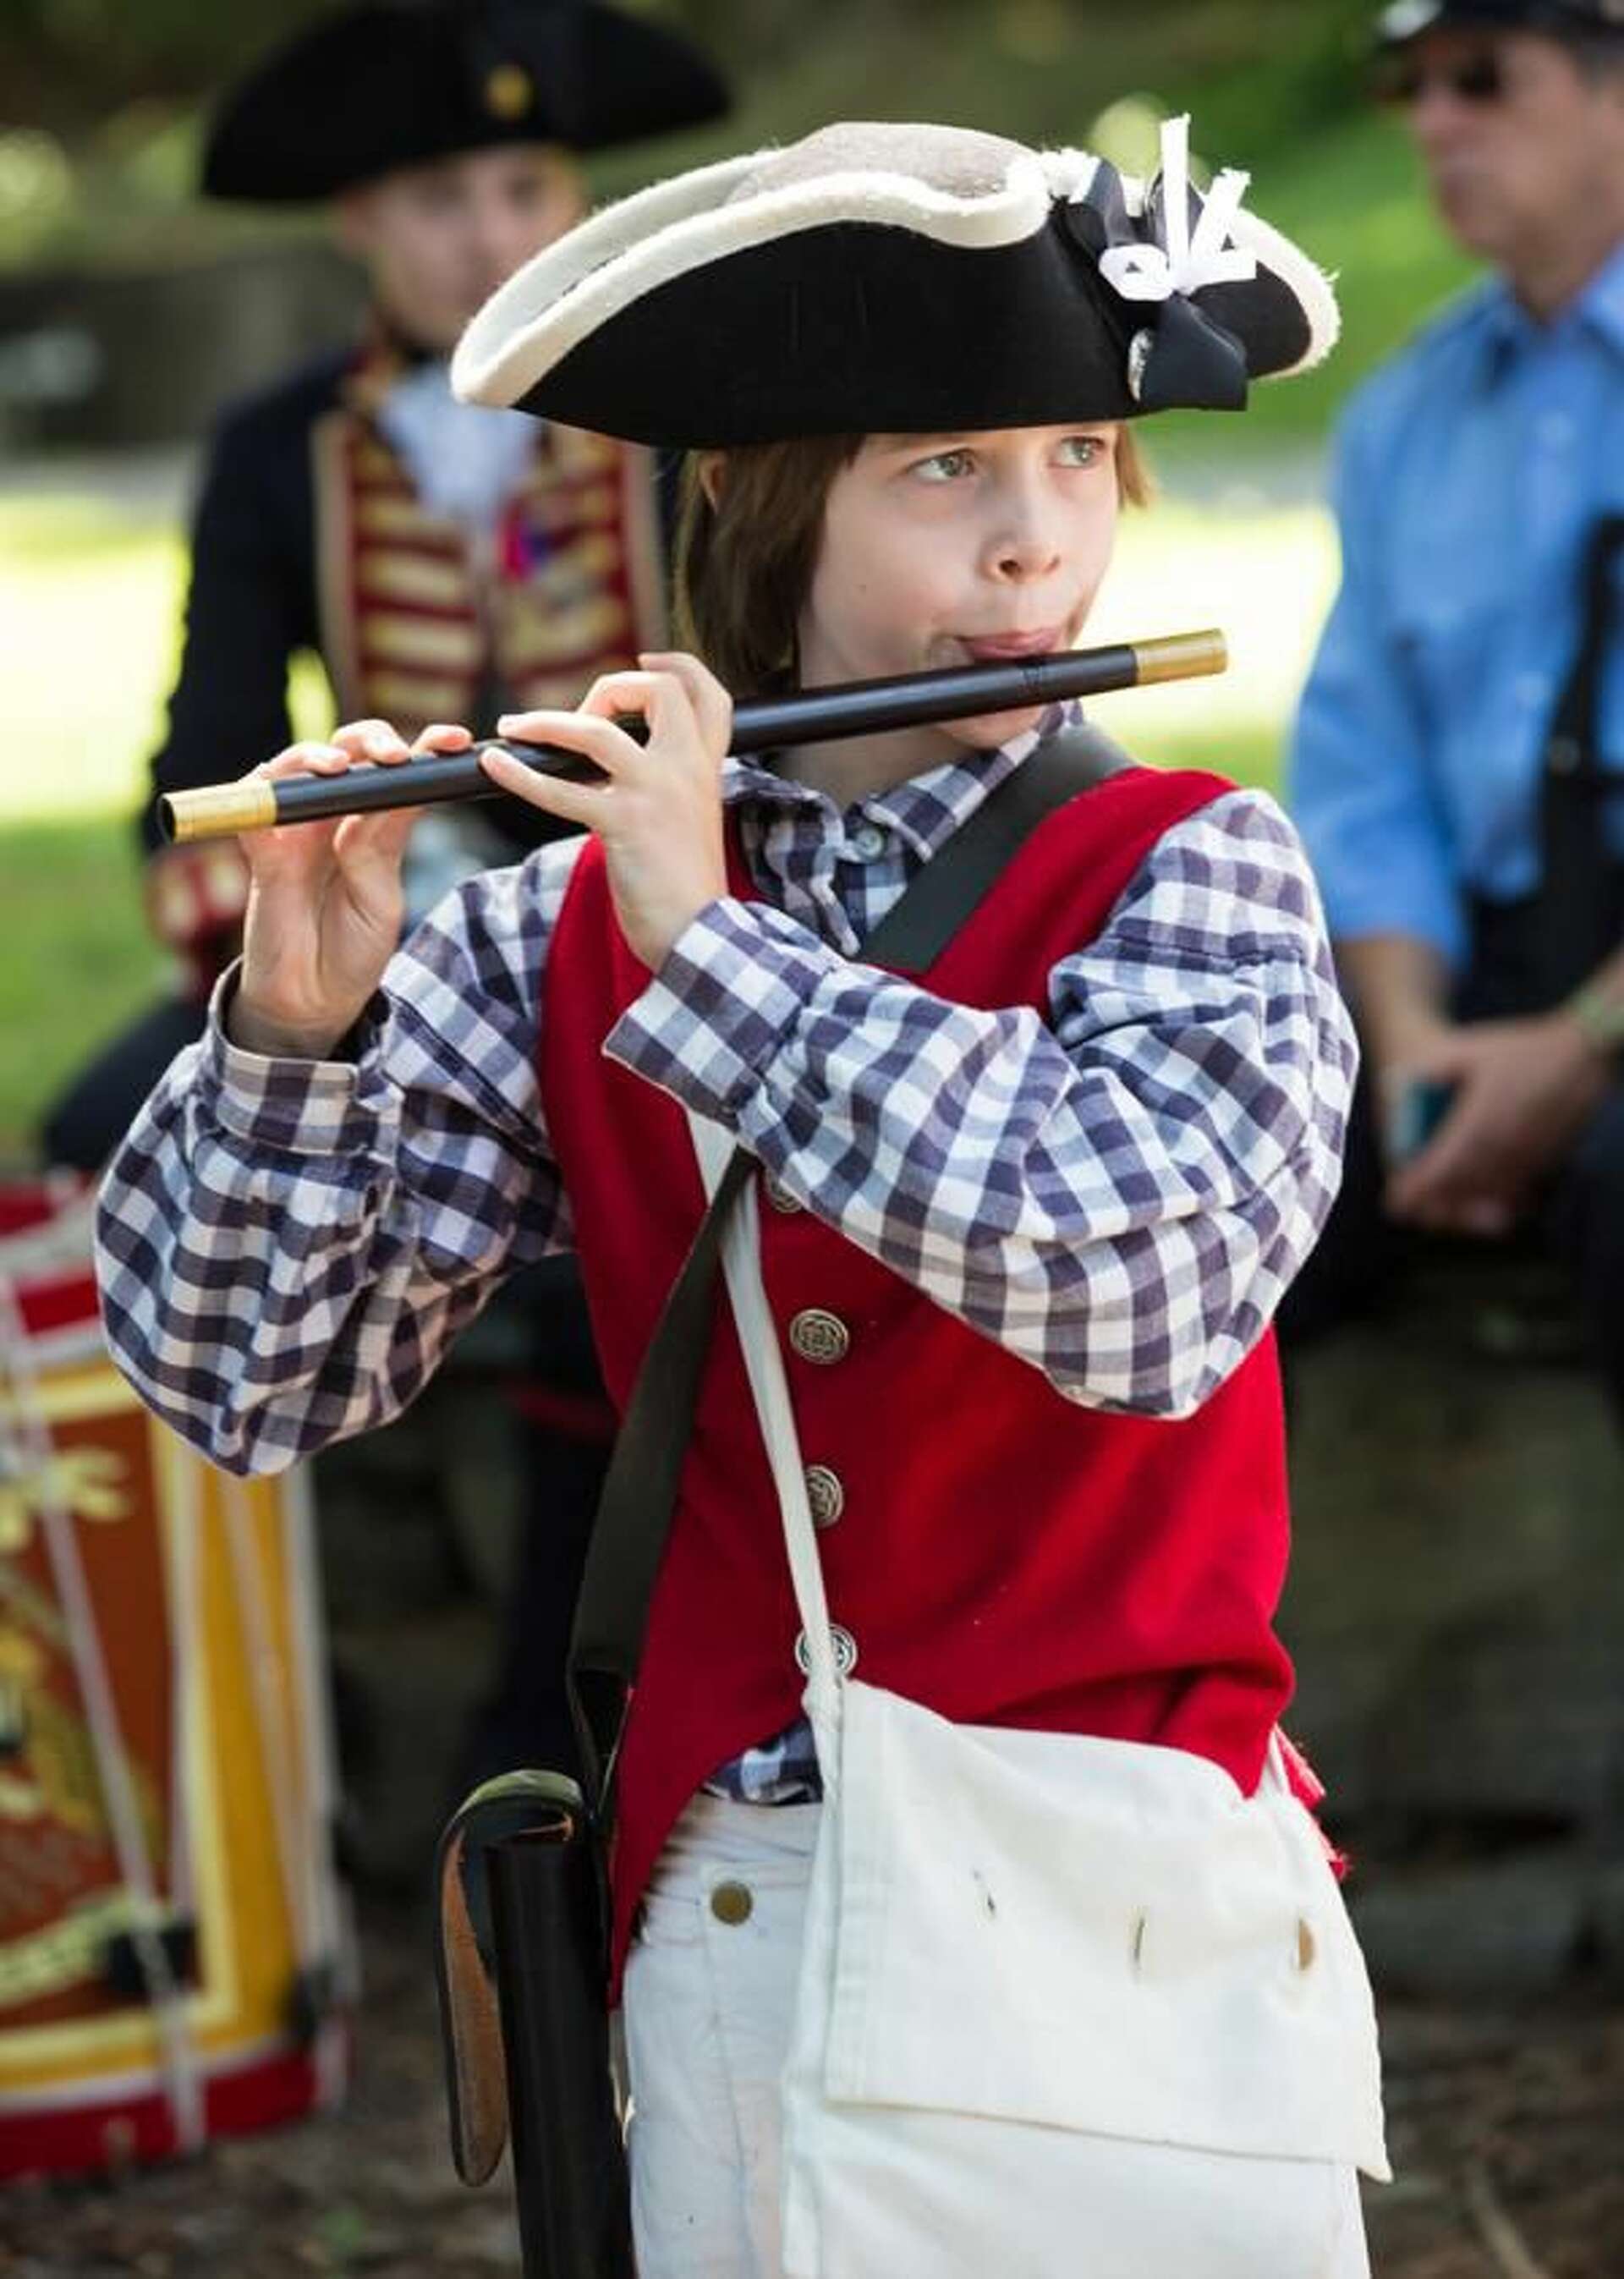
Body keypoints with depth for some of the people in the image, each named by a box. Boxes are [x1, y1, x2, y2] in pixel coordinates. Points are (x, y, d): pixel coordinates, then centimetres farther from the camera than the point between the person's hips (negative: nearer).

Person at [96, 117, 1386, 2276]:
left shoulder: (1189, 875, -6)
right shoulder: (555, 936, 1)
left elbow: (1139, 1284, -25)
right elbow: (245, 1379, 2)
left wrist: (709, 945, -20)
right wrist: (299, 1024, -15)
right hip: (721, 1924, 2)